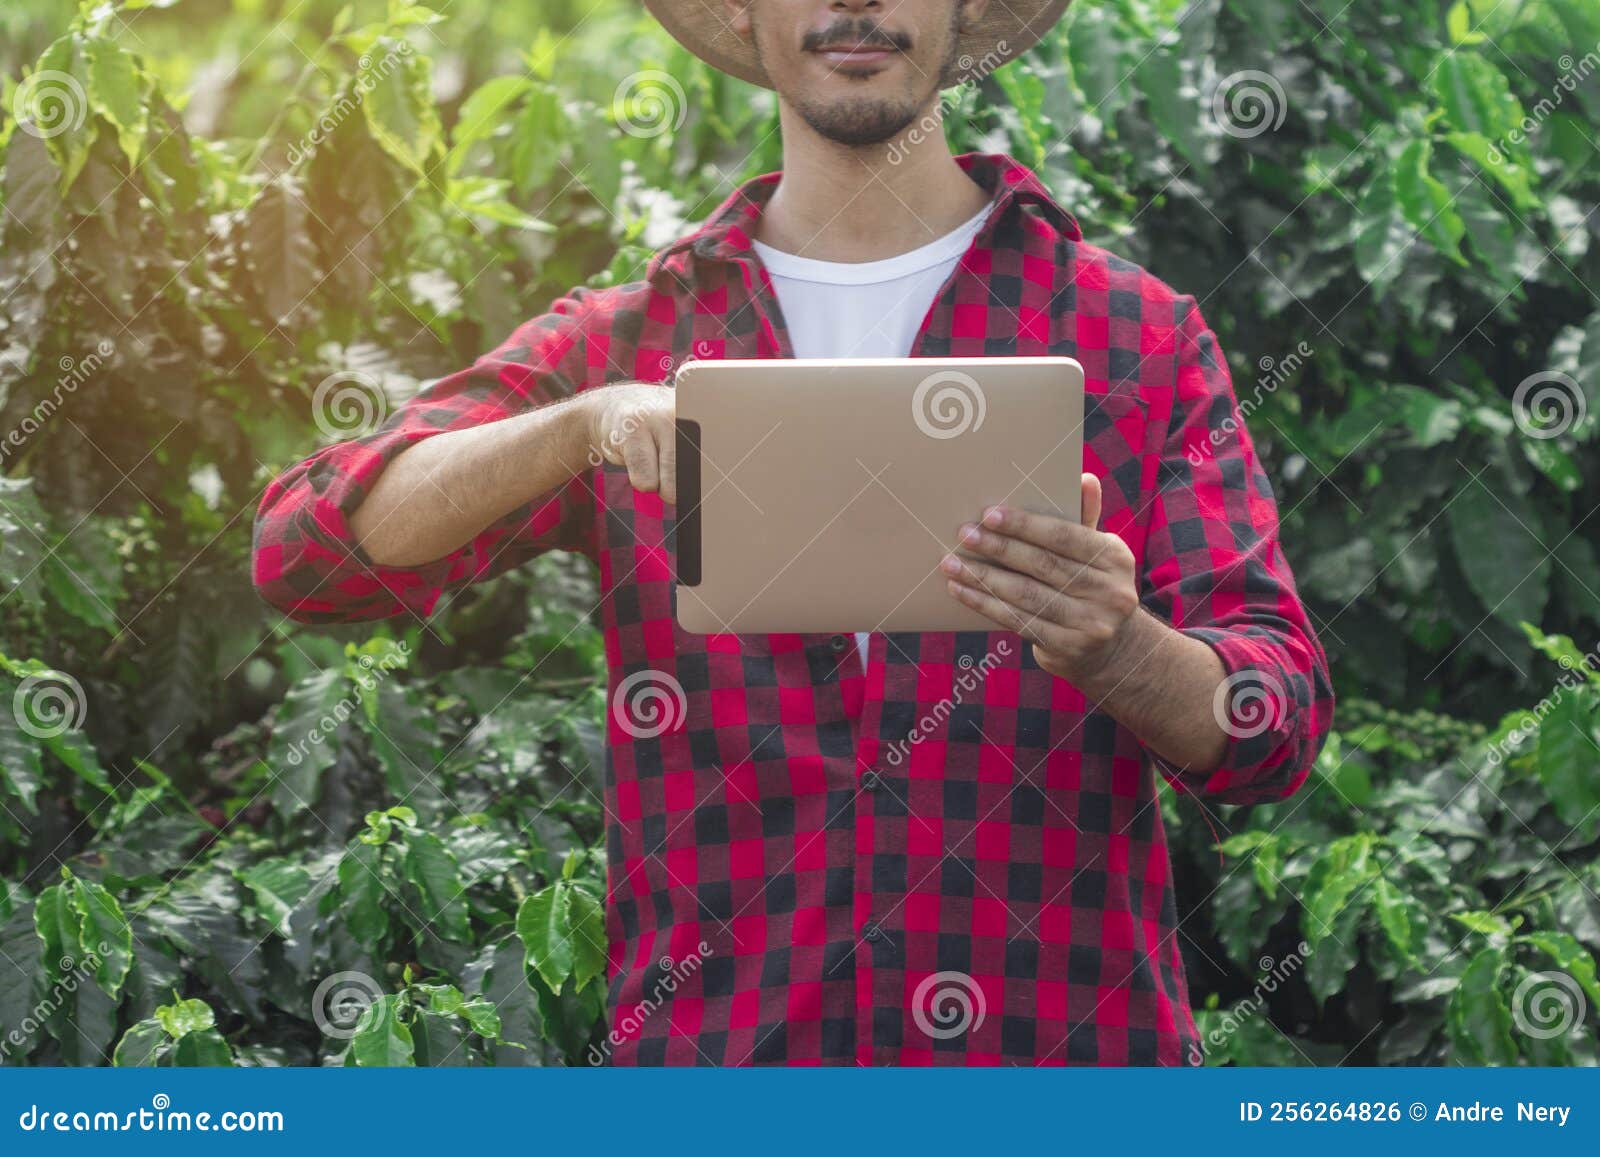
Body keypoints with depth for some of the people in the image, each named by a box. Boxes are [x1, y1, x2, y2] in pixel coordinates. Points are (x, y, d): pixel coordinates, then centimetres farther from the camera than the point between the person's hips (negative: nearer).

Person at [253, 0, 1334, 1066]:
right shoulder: (623, 344, 7)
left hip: (1059, 1042, 0)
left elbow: (1277, 723, -2)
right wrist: (584, 423, -23)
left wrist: (1118, 653, -25)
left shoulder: (1141, 335, 5)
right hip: (715, 1041, 0)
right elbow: (308, 549, -5)